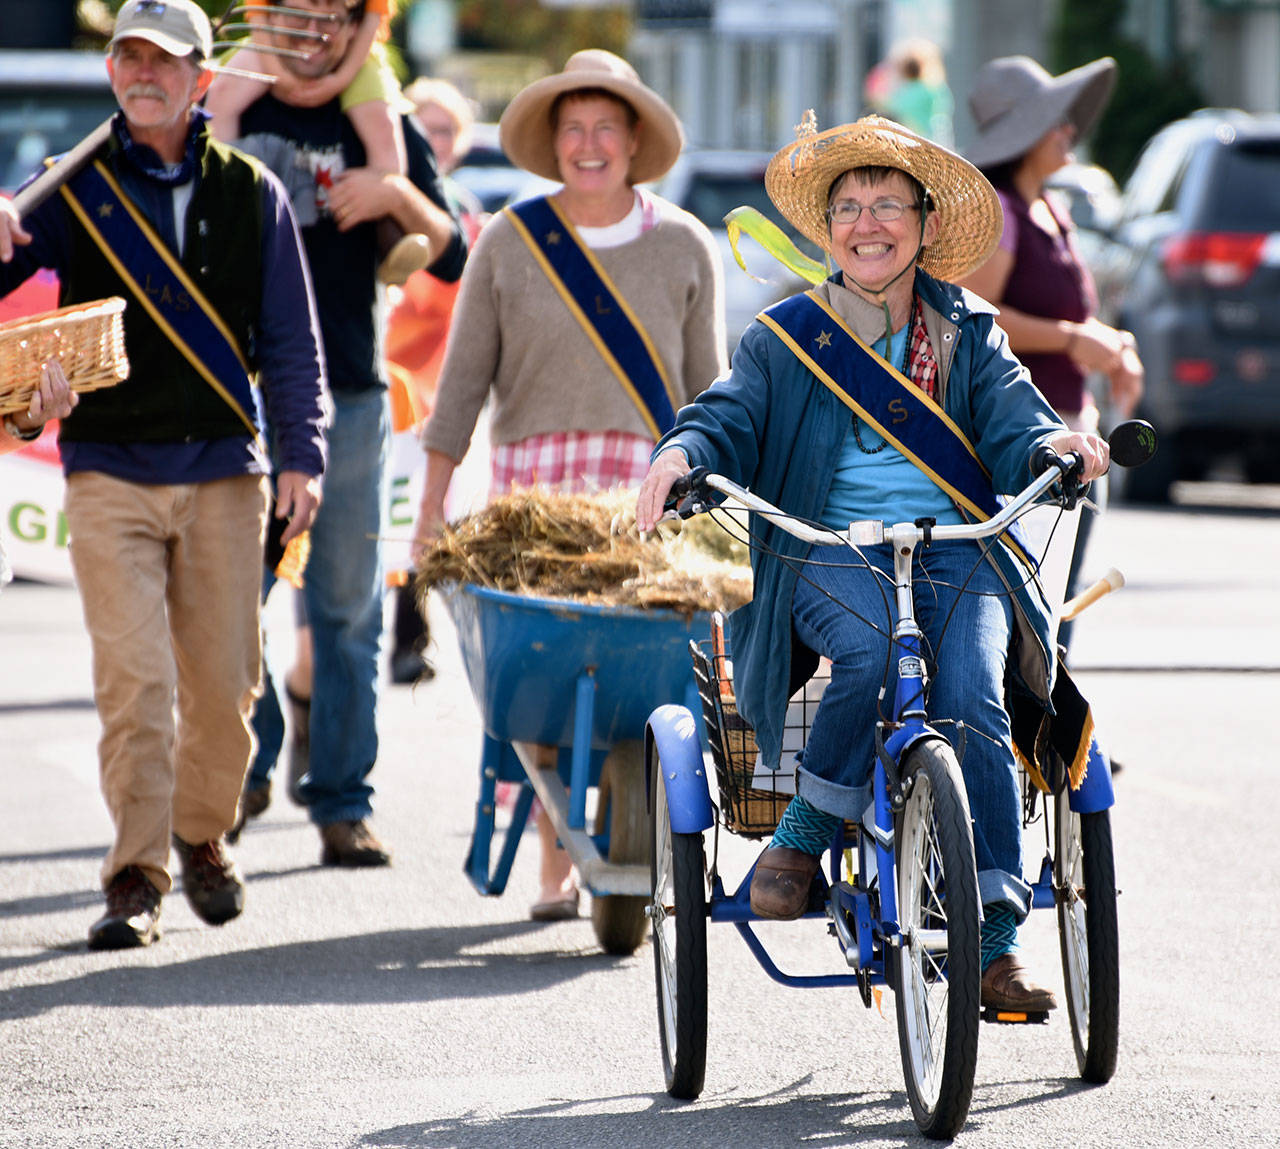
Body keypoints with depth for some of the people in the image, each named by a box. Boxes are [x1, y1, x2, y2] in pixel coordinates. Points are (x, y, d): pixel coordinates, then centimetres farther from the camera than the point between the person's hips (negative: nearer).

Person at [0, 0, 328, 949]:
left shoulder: (250, 194, 9)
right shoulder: (76, 188, 6)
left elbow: (292, 340, 10)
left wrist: (302, 454, -1)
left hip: (224, 471, 1)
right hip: (109, 469, -1)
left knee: (225, 681, 3)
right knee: (133, 678, -10)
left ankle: (203, 835, 27)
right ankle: (136, 878, -5)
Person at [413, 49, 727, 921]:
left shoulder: (683, 246, 8)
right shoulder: (511, 243, 7)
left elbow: (707, 384, 11)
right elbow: (465, 375, 8)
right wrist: (434, 498, 4)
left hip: (652, 479, 0)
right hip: (535, 476, 1)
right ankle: (557, 868, 4)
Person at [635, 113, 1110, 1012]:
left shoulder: (969, 334, 16)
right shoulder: (785, 339, 14)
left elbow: (1012, 431, 5)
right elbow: (729, 419, 3)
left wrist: (1056, 445, -19)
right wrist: (681, 455, -20)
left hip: (957, 553, 1)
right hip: (826, 557, -1)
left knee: (970, 702, -26)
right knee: (874, 647, -36)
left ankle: (996, 939, -24)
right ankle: (805, 836, -17)